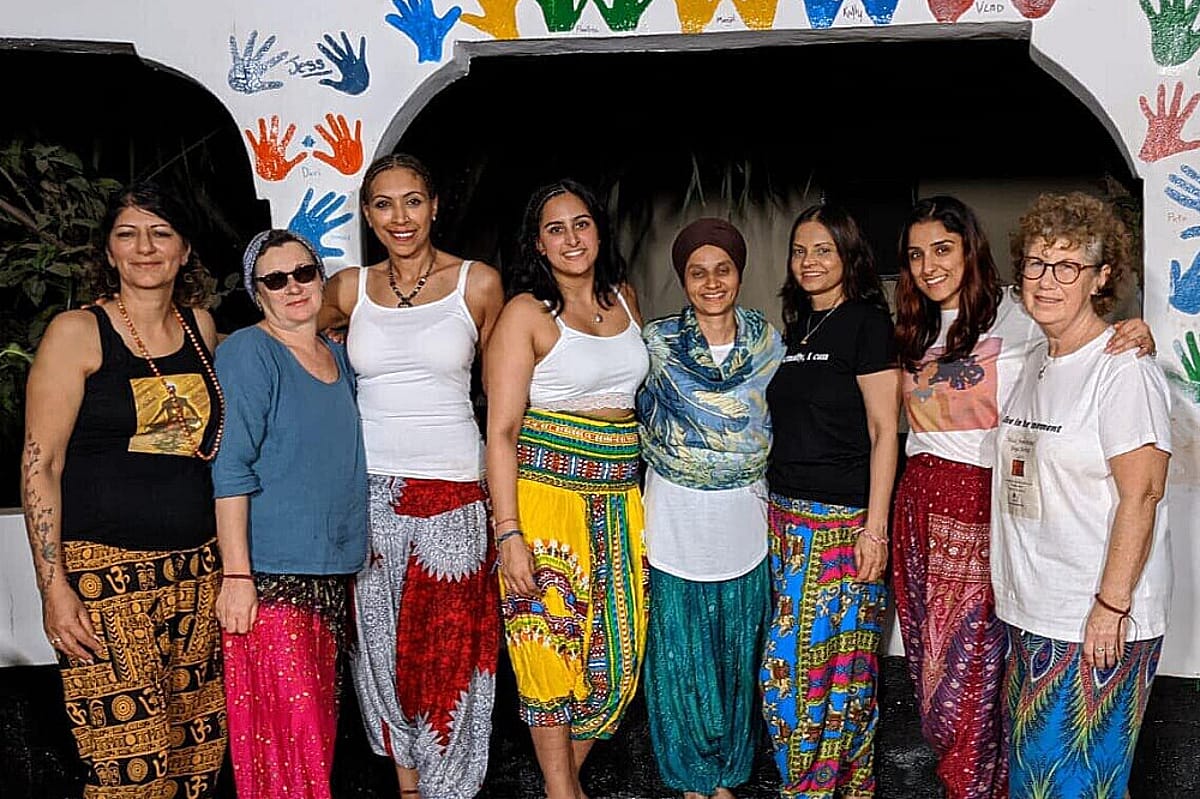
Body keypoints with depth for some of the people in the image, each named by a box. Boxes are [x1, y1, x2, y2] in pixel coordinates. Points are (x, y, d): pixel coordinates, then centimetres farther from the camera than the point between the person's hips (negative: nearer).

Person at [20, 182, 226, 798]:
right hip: (104, 570, -5)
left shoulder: (200, 325, 12)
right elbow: (39, 464, -5)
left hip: (196, 569, 5)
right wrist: (54, 586, -11)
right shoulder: (76, 332, -3)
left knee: (199, 749, 8)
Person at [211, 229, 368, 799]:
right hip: (269, 572, -7)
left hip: (331, 568, 7)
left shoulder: (336, 355, 13)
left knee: (320, 717, 12)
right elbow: (231, 469, -14)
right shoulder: (248, 352, -8)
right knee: (285, 722, -7)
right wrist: (236, 575, -19)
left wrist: (356, 549, 18)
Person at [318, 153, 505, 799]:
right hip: (370, 490, 2)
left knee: (451, 654, 3)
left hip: (454, 491, -2)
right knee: (382, 647, 10)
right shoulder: (349, 289, 5)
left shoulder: (479, 283, 0)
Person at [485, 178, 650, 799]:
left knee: (617, 649, 7)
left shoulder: (623, 298, 11)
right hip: (545, 495, -5)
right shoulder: (525, 312, -6)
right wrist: (509, 534, -17)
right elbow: (501, 430, -10)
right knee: (552, 645, 2)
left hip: (618, 498, 6)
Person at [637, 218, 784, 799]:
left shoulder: (768, 341, 2)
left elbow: (780, 424, 10)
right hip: (676, 519, -2)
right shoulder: (658, 341, -4)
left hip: (745, 521, 2)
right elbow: (637, 419, 1)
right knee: (681, 655, 6)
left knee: (737, 654, 12)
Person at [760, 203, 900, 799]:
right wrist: (775, 510, 14)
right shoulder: (796, 327, 15)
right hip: (787, 516, 7)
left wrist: (875, 527, -15)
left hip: (842, 519, -7)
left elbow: (883, 431, -11)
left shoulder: (866, 322, -6)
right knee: (804, 656, 11)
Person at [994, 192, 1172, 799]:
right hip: (1028, 613, 8)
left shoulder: (1124, 371, -14)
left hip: (1096, 620, -8)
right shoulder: (1034, 363, 11)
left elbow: (1140, 496, -18)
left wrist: (1110, 607, -19)